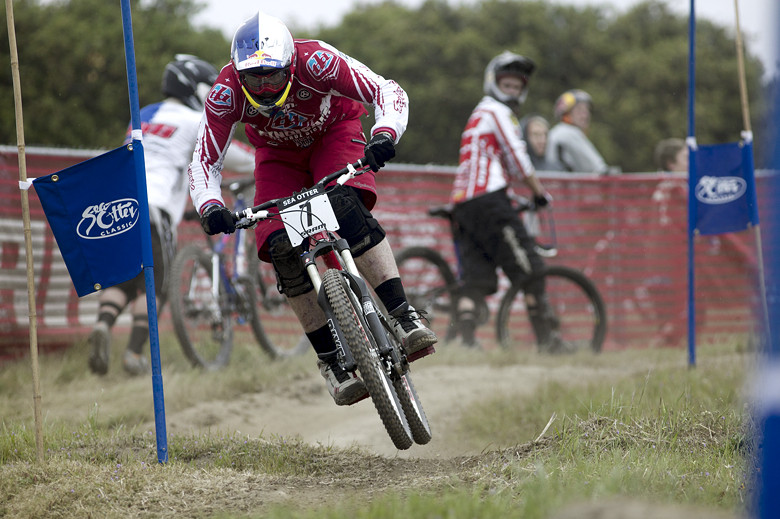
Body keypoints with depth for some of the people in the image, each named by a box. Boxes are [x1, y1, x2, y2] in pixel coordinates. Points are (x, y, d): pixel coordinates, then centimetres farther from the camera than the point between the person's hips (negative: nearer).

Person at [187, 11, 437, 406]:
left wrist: (385, 134, -55)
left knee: (347, 206, -33)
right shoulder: (227, 91, -30)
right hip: (278, 154, 2)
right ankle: (330, 359, -10)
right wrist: (210, 207, -44)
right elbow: (204, 162, -24)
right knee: (282, 249, -19)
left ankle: (403, 318, -33)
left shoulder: (314, 62, -36)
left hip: (333, 132, -2)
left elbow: (388, 92, -35)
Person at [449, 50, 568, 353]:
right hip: (488, 200, -10)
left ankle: (466, 340, -10)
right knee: (529, 269, -8)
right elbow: (518, 159, -5)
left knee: (474, 279, 2)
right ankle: (547, 339, -10)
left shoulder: (479, 115, 30)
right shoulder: (497, 112, -1)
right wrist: (539, 192, 4)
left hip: (462, 203, 10)